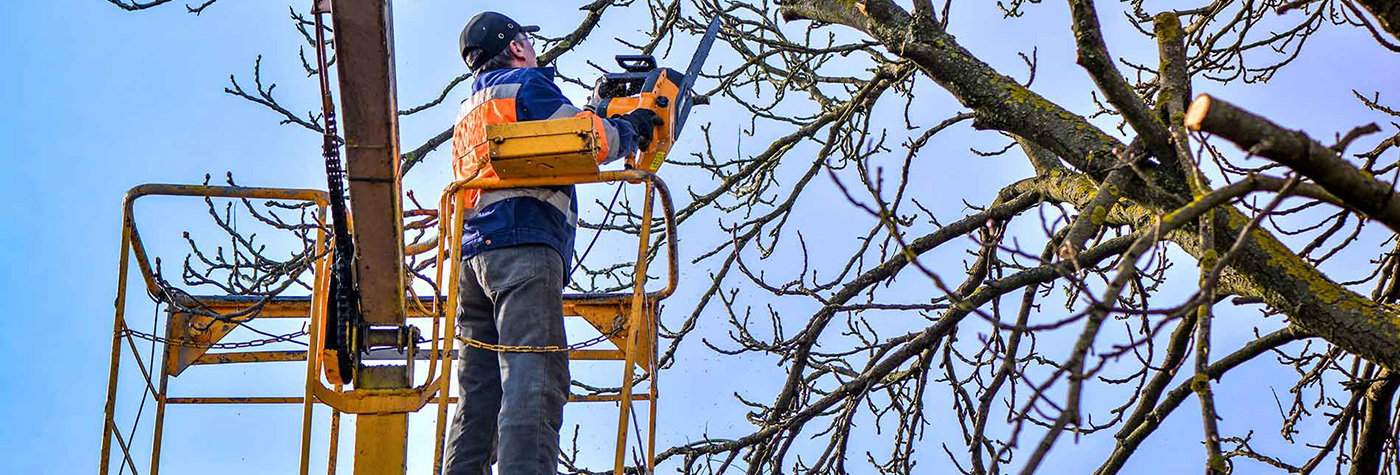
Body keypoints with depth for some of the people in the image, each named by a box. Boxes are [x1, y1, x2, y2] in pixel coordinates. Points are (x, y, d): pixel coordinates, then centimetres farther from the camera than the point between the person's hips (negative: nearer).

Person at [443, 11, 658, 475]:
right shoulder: (526, 83, 6)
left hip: (472, 254, 8)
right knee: (534, 383, -20)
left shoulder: (468, 114, 33)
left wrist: (601, 118, 32)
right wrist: (627, 129, 13)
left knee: (479, 390, 2)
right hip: (524, 245, -8)